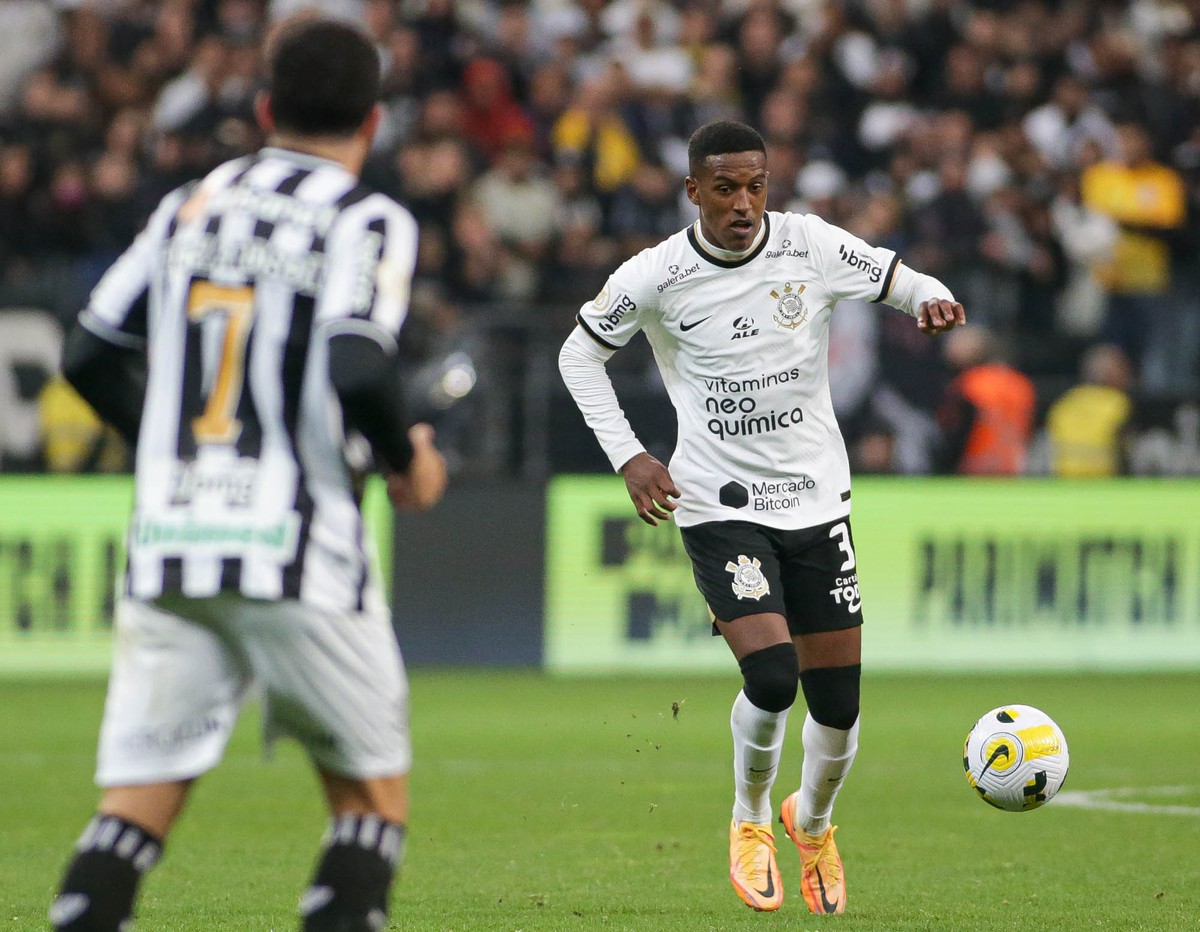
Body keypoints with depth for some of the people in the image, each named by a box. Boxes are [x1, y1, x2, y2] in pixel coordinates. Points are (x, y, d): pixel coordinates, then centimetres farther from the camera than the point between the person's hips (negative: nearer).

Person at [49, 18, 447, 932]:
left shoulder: (190, 206, 14)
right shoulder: (366, 220, -3)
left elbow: (91, 355, 15)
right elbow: (359, 370, -18)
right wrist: (409, 462, 1)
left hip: (166, 549, 4)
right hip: (298, 547, -4)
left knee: (134, 809, 4)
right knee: (373, 795, 10)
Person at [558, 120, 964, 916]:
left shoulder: (811, 245, -5)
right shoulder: (654, 278, -8)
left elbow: (897, 279, 7)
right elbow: (580, 355, 6)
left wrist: (935, 301, -18)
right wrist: (628, 456, -5)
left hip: (817, 498, 3)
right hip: (720, 505, -3)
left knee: (838, 704, 3)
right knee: (771, 678, -21)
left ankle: (813, 822, 36)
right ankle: (751, 821, 9)